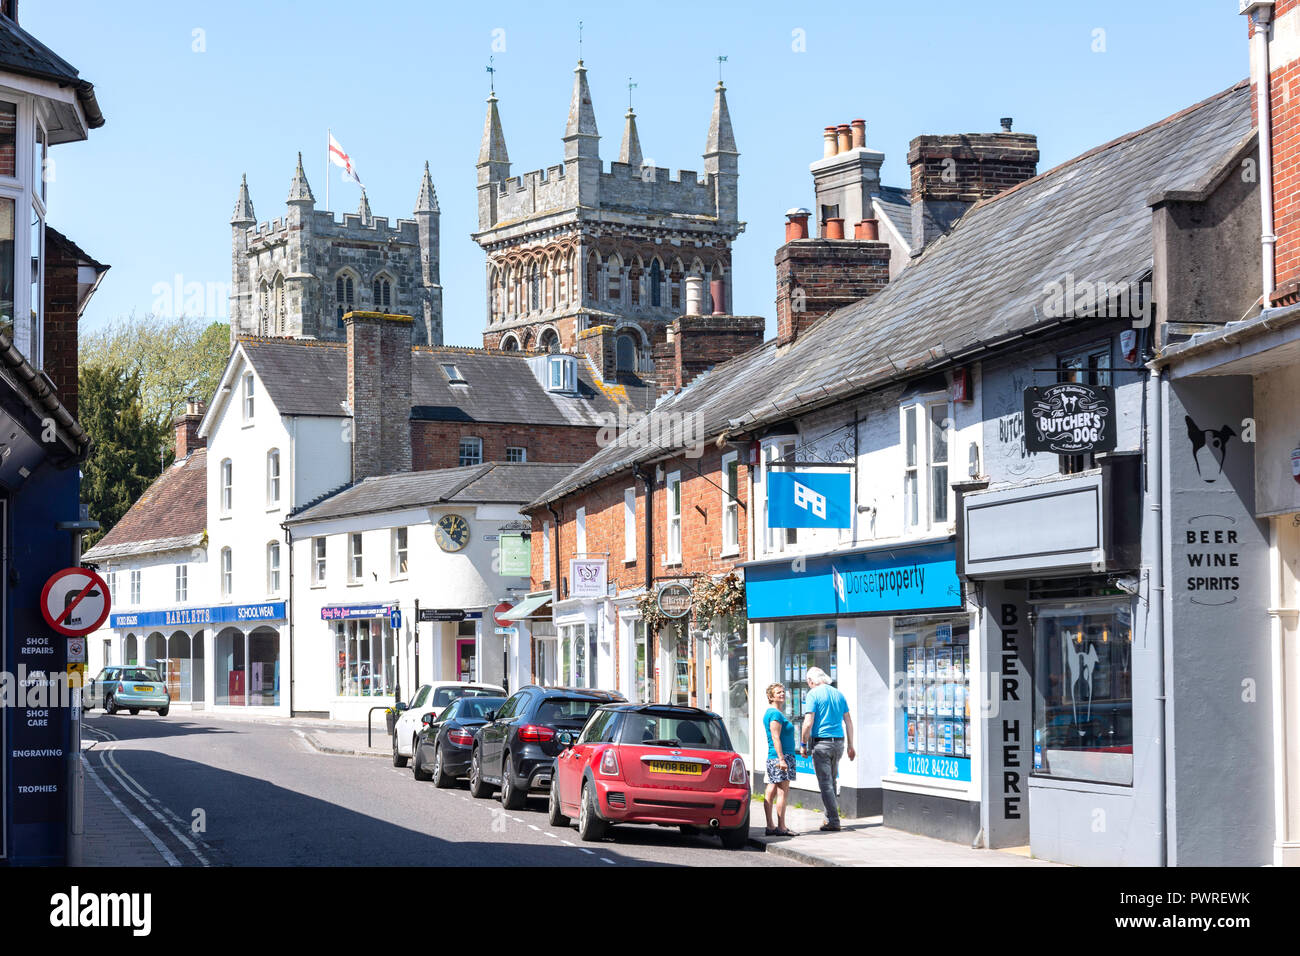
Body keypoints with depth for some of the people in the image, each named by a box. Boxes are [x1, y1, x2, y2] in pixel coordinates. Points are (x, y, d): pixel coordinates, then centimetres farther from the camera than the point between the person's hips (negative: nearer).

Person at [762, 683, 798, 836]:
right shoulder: (775, 714, -12)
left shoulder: (771, 712, 19)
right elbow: (775, 738, -19)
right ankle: (781, 827, -8)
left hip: (773, 758, 10)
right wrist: (781, 759, -23)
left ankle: (770, 827, 10)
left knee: (771, 792, 8)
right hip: (781, 756, -10)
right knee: (783, 792, -8)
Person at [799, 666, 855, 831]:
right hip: (838, 742, 6)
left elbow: (808, 722, -14)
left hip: (821, 742, -6)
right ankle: (830, 816, 22)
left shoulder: (813, 695, -7)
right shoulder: (839, 694, 12)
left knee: (825, 783, -3)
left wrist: (803, 744, -5)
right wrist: (851, 745, 18)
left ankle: (833, 821, -6)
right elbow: (848, 721, 14)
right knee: (831, 781, 17)